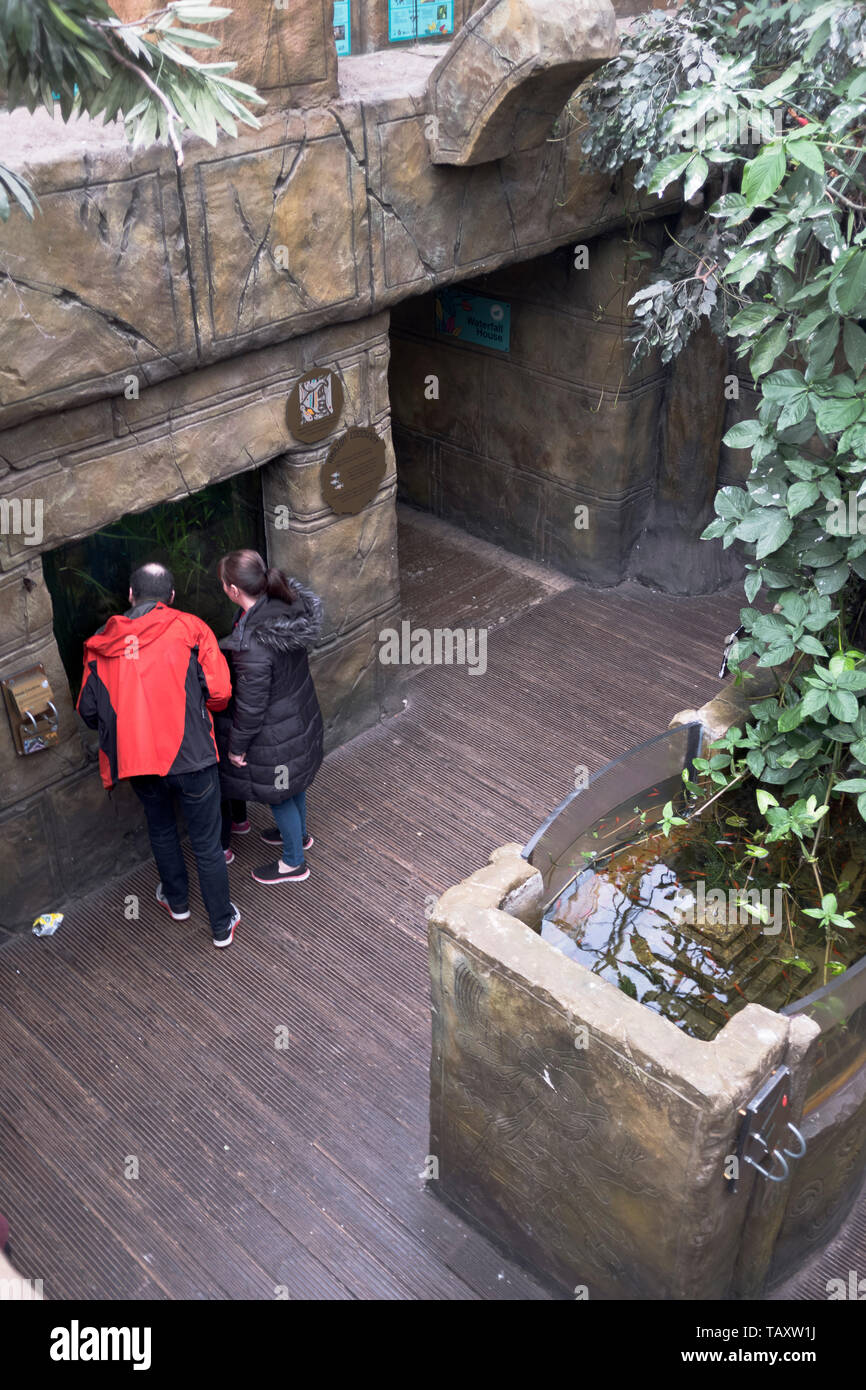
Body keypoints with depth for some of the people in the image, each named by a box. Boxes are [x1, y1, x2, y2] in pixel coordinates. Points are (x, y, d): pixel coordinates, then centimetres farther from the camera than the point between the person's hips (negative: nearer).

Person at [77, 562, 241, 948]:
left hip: (136, 758, 3)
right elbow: (219, 692, -10)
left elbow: (88, 711, 8)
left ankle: (176, 901, 47)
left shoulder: (101, 643, 4)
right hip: (191, 756, -3)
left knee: (161, 829, 29)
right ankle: (222, 924, 23)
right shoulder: (189, 628, -5)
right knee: (206, 843, 11)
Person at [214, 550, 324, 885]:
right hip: (300, 715, 8)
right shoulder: (287, 603, -13)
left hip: (274, 733, -8)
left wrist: (237, 745, -11)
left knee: (277, 794, 16)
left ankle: (293, 862, 38)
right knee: (294, 781, 31)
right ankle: (299, 834, 57)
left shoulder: (254, 643, -38)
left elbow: (250, 704, -27)